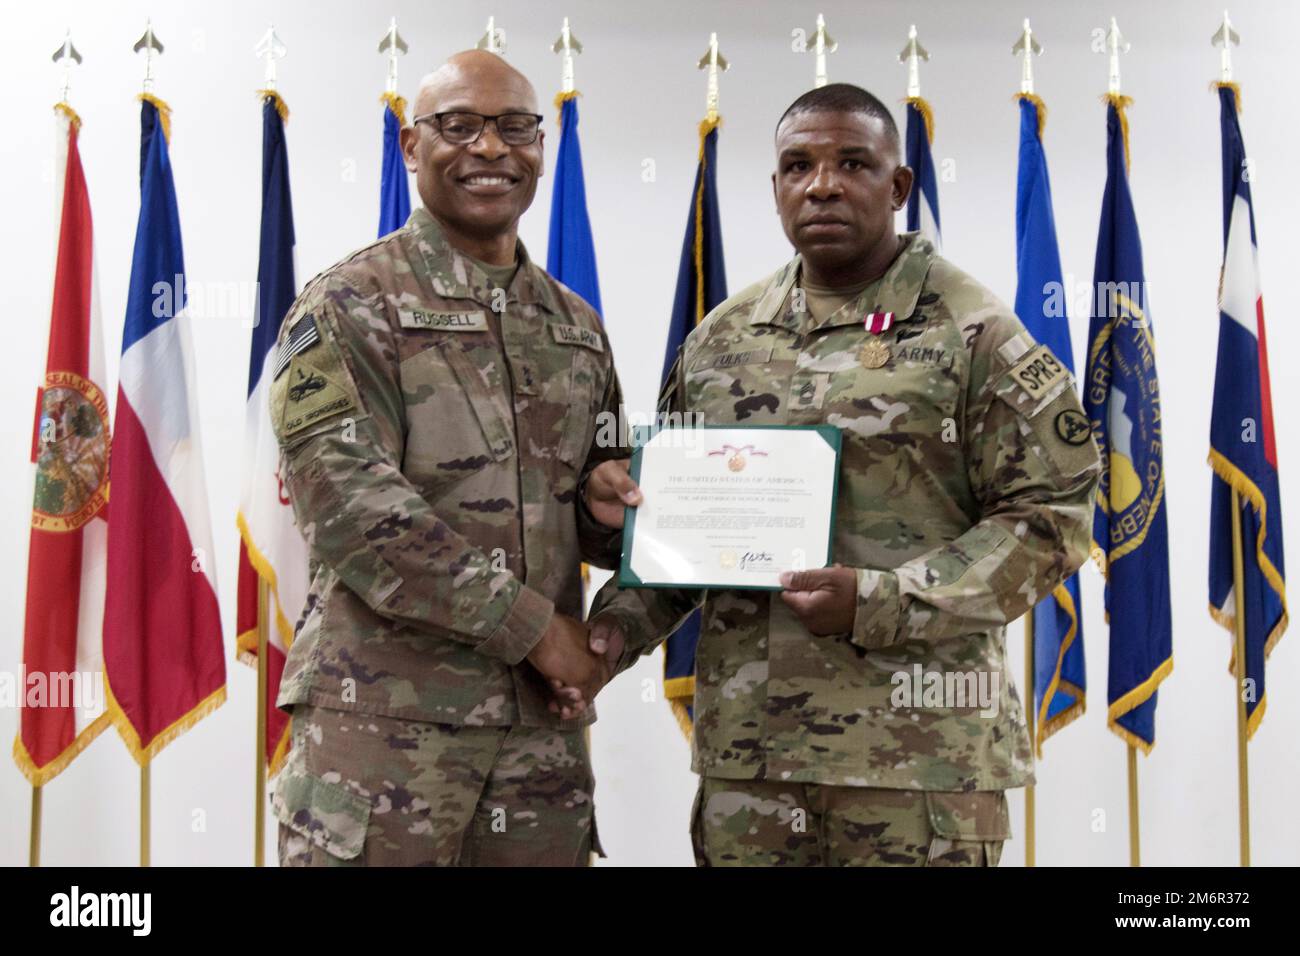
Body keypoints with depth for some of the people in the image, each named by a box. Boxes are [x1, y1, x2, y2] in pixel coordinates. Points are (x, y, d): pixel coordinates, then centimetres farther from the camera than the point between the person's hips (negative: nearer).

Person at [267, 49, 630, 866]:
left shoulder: (576, 326, 15)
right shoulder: (347, 306, -4)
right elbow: (351, 507, -15)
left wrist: (611, 506, -3)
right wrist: (534, 624, -14)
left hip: (544, 719, 5)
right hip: (385, 716, -5)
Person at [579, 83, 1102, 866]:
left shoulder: (973, 334, -3)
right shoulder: (721, 339, 12)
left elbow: (1048, 520, -8)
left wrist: (878, 603, -17)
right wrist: (624, 618, 1)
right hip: (744, 742, 5)